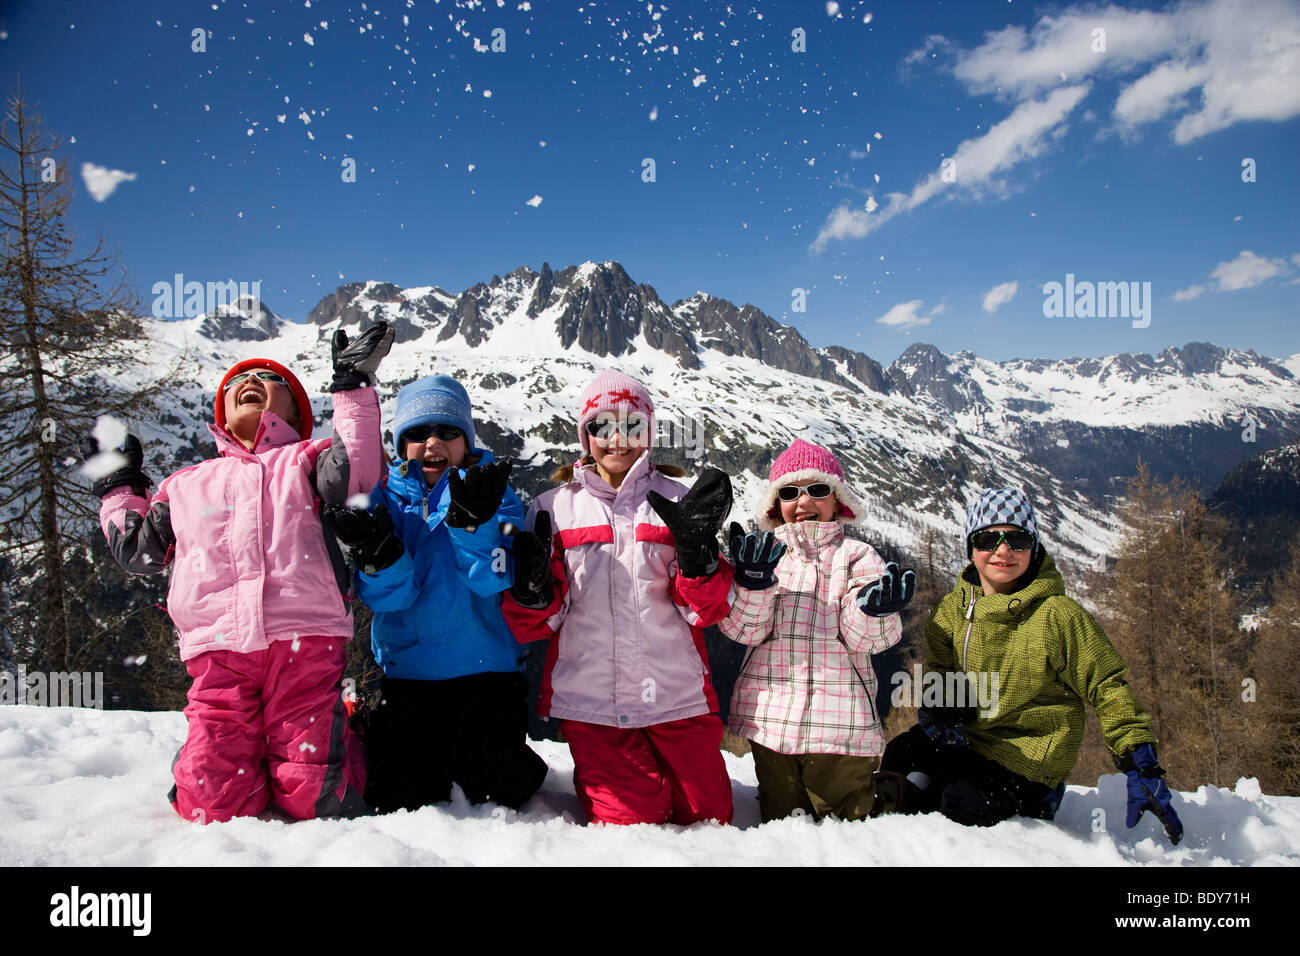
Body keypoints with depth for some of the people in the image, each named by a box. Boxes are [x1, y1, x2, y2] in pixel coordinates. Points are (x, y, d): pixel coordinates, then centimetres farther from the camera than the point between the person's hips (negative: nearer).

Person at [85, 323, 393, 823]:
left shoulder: (302, 460, 19)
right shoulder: (186, 483, 31)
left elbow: (357, 471, -4)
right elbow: (138, 549, 30)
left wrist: (353, 387, -3)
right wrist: (118, 487, 37)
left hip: (305, 639, -3)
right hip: (218, 648, 3)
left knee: (314, 799, -10)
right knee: (217, 805, -9)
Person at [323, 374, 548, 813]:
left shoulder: (494, 494, 2)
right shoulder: (384, 498, 5)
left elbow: (492, 581, -14)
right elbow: (386, 597, -7)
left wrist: (473, 521, -31)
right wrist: (379, 554, -28)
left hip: (486, 673, -1)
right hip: (405, 675, 1)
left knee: (499, 792, -6)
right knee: (402, 799, -2)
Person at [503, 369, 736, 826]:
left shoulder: (677, 502, 6)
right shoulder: (554, 508, 6)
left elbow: (706, 611, 0)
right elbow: (532, 625, 5)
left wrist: (698, 552, -18)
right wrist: (532, 590, -18)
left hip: (679, 698, 1)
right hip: (591, 700, -1)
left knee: (709, 820, 9)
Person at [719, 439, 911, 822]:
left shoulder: (856, 556, 3)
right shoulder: (763, 553, 7)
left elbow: (862, 638, -5)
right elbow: (743, 629, -3)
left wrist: (874, 610, -26)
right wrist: (753, 580, -20)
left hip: (839, 717, -2)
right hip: (771, 715, 2)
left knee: (848, 819, 5)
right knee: (779, 817, 16)